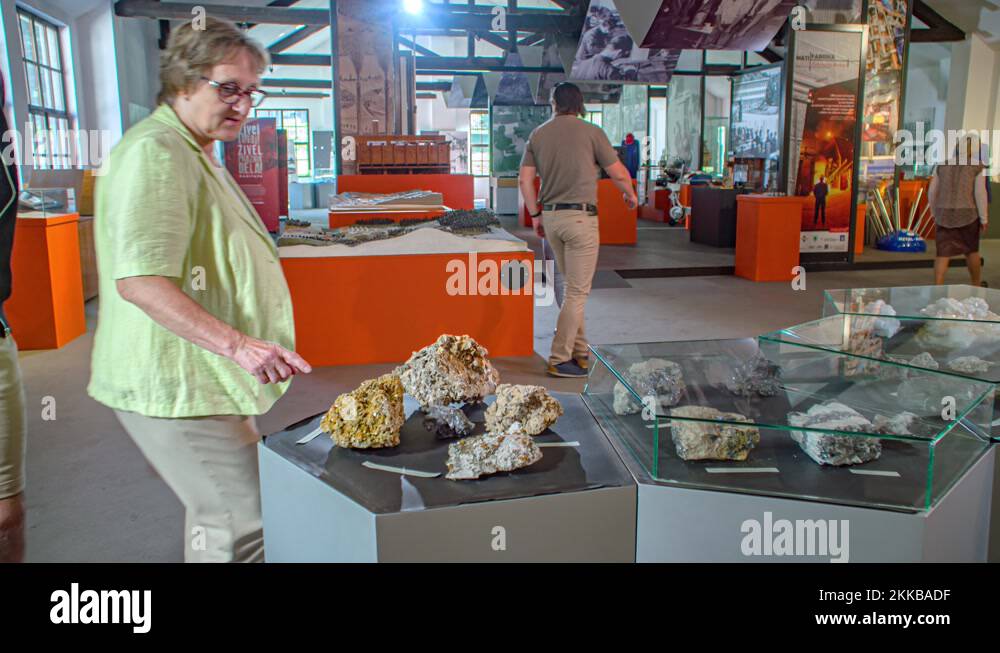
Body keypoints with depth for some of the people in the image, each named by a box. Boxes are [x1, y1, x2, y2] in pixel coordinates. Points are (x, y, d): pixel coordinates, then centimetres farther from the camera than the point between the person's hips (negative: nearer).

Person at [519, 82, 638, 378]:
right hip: (580, 217, -6)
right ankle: (560, 359, -2)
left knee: (574, 287, 18)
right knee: (577, 291, -1)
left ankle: (578, 351, 21)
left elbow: (525, 180, 6)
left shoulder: (537, 135, 9)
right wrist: (630, 195, 18)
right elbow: (619, 174, -1)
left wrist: (535, 215, 15)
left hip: (550, 217, 6)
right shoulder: (591, 132, -3)